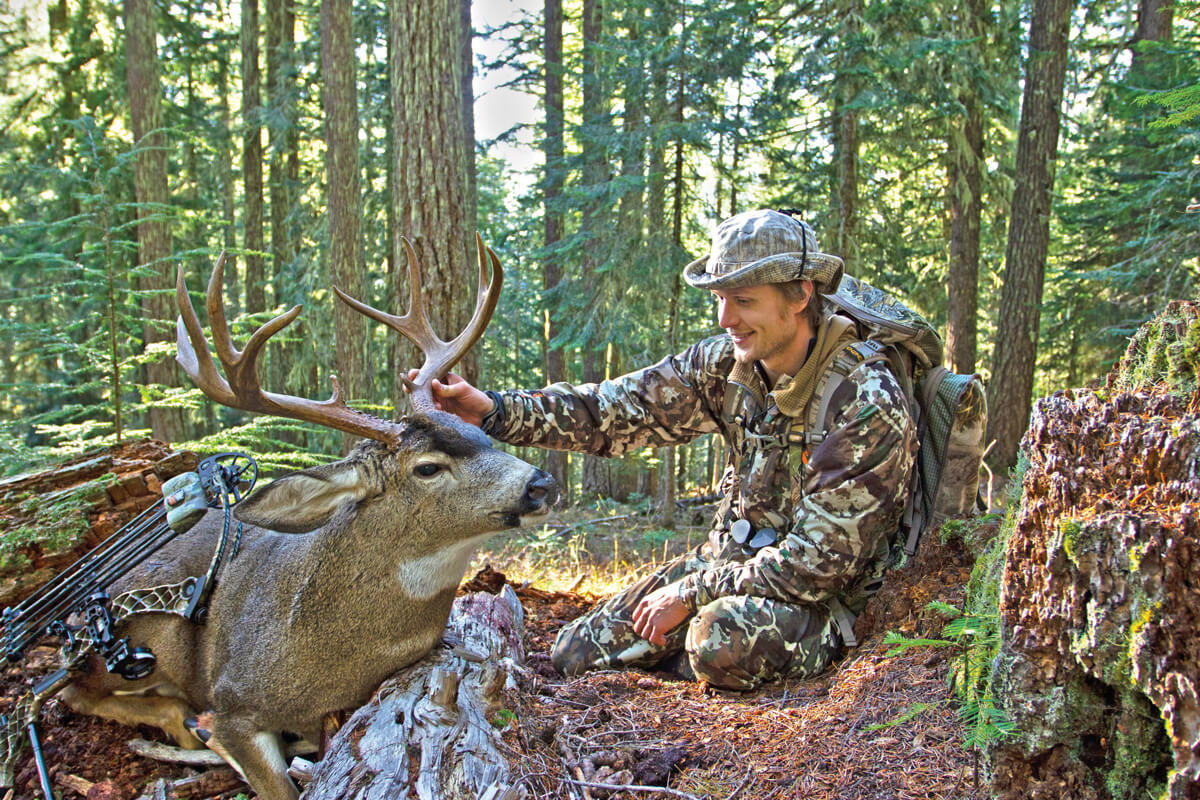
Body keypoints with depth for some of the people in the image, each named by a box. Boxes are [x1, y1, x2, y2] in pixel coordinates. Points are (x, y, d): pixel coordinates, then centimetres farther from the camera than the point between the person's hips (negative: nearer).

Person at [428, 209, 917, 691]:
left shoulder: (868, 405, -24)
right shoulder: (727, 361, -7)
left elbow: (818, 563, -24)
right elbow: (616, 410, -10)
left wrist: (691, 593, -20)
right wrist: (493, 410, -23)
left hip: (817, 597, -5)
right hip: (732, 559, 6)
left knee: (724, 643, -37)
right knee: (574, 654, 2)